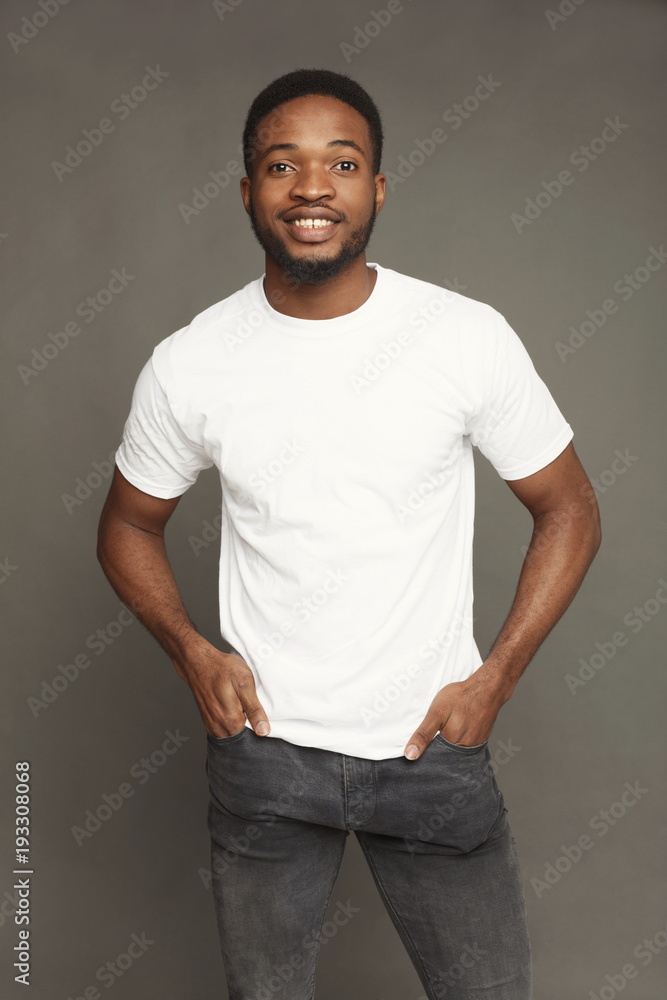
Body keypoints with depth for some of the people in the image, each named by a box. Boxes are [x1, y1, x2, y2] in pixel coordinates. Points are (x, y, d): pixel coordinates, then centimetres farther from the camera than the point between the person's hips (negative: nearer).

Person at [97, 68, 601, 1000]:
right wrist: (192, 653, -6)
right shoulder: (188, 365, -8)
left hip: (432, 745, 0)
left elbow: (568, 508, -1)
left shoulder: (470, 337, -11)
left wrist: (496, 676, -7)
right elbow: (129, 524, 8)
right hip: (262, 750, 1)